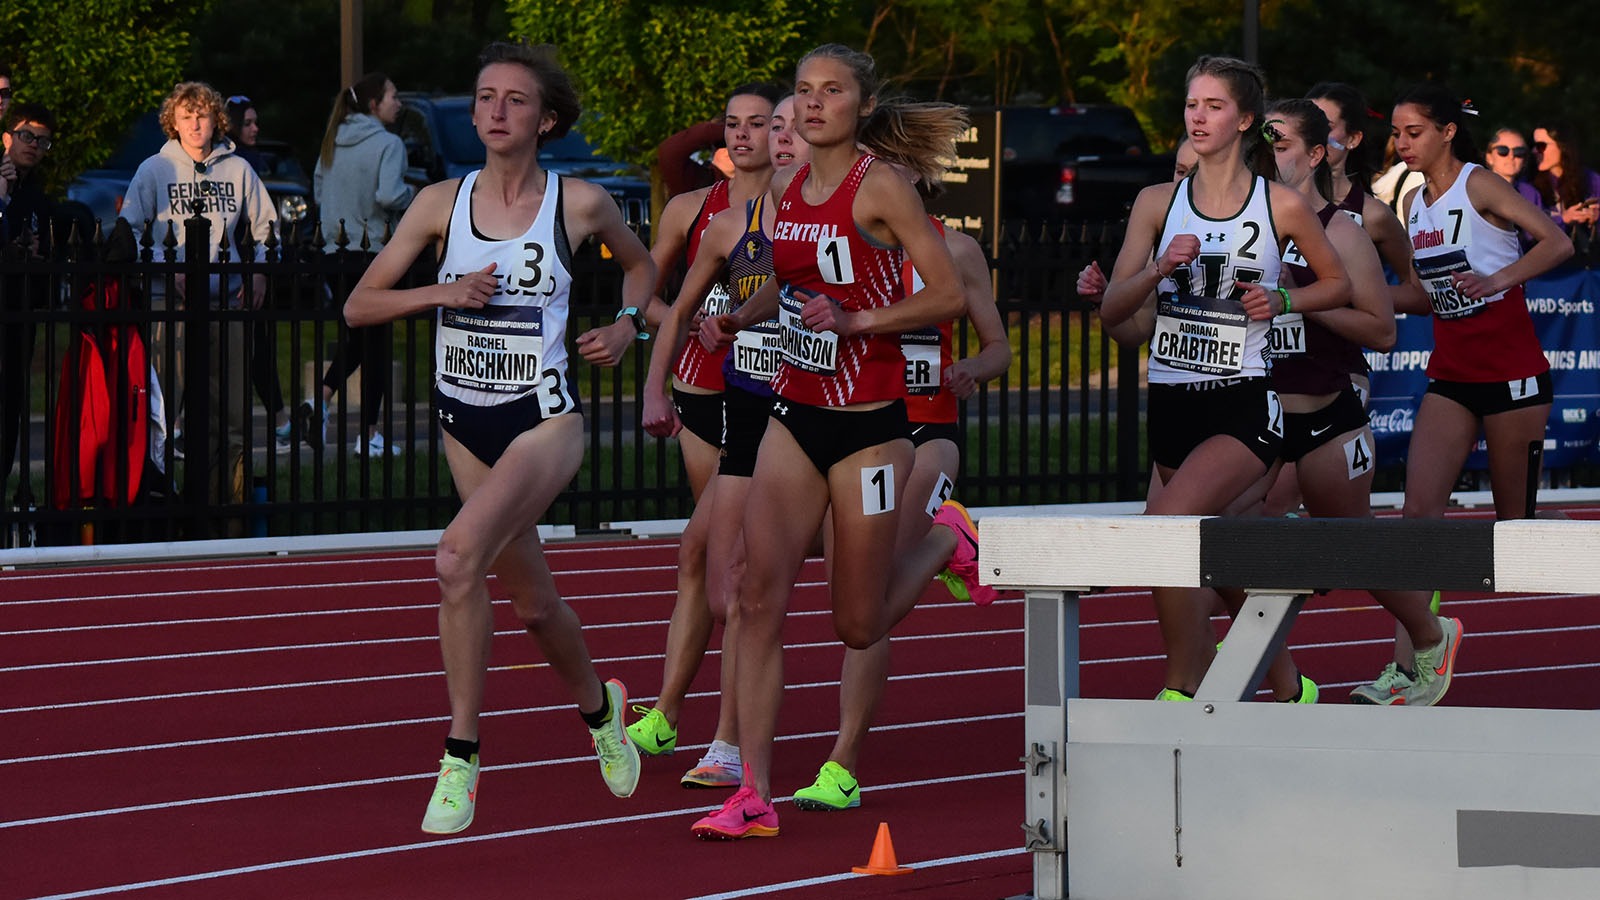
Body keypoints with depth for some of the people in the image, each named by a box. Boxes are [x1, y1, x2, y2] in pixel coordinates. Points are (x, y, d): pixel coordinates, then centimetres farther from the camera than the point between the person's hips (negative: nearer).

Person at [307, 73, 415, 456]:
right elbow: (388, 194, -25)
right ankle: (368, 434, 6)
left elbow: (318, 191, 16)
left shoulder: (332, 142, 9)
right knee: (376, 342, 3)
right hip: (374, 252, -6)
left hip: (336, 251, 6)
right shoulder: (387, 144, -13)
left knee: (354, 337, 18)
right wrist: (411, 195, -6)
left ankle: (321, 399, -6)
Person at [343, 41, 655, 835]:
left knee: (460, 556, -28)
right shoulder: (442, 203, -1)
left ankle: (461, 755, -20)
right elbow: (358, 306, 1)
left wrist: (626, 322, -1)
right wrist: (440, 292, -14)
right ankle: (599, 709, 45)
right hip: (466, 423, 4)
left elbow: (639, 262, 17)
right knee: (533, 603, 14)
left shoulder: (581, 203, -5)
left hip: (545, 419, -4)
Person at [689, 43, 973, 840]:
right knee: (759, 596, -9)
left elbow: (949, 296, -14)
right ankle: (753, 796, -8)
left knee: (858, 626, 5)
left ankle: (947, 541, 36)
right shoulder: (786, 190, 7)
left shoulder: (880, 189, -12)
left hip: (867, 423, -5)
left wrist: (854, 321, -24)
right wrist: (739, 318, 4)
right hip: (795, 415, 5)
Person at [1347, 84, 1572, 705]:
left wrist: (1496, 280, -34)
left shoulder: (1479, 186, -10)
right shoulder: (1413, 203, 10)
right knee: (1419, 507, -10)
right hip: (1451, 376, 6)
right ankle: (1415, 661, -14)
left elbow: (1556, 243, -22)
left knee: (1514, 519, 1)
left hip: (1512, 374, -6)